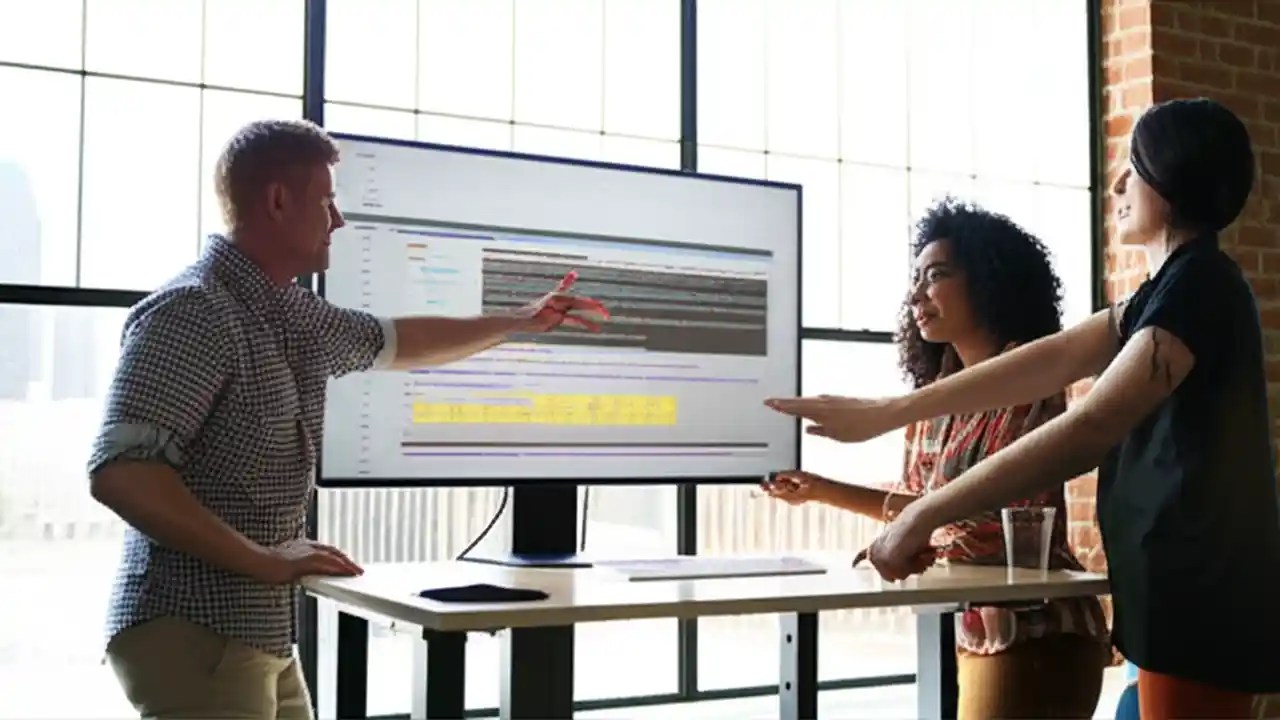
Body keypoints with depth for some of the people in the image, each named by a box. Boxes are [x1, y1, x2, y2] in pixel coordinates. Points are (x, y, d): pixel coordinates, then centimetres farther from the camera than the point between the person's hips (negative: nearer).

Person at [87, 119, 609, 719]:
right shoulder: (193, 310, -17)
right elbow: (120, 474, -24)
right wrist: (262, 561, -23)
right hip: (193, 633, -9)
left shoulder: (295, 315, 11)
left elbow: (392, 342, 30)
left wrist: (521, 321, 36)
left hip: (263, 635, 9)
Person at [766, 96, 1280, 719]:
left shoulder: (1199, 282, -14)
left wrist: (929, 513, -24)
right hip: (1184, 586, 10)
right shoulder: (1176, 285, 18)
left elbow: (1091, 428, -24)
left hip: (1200, 590, -10)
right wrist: (883, 412, 7)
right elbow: (1056, 360, 13)